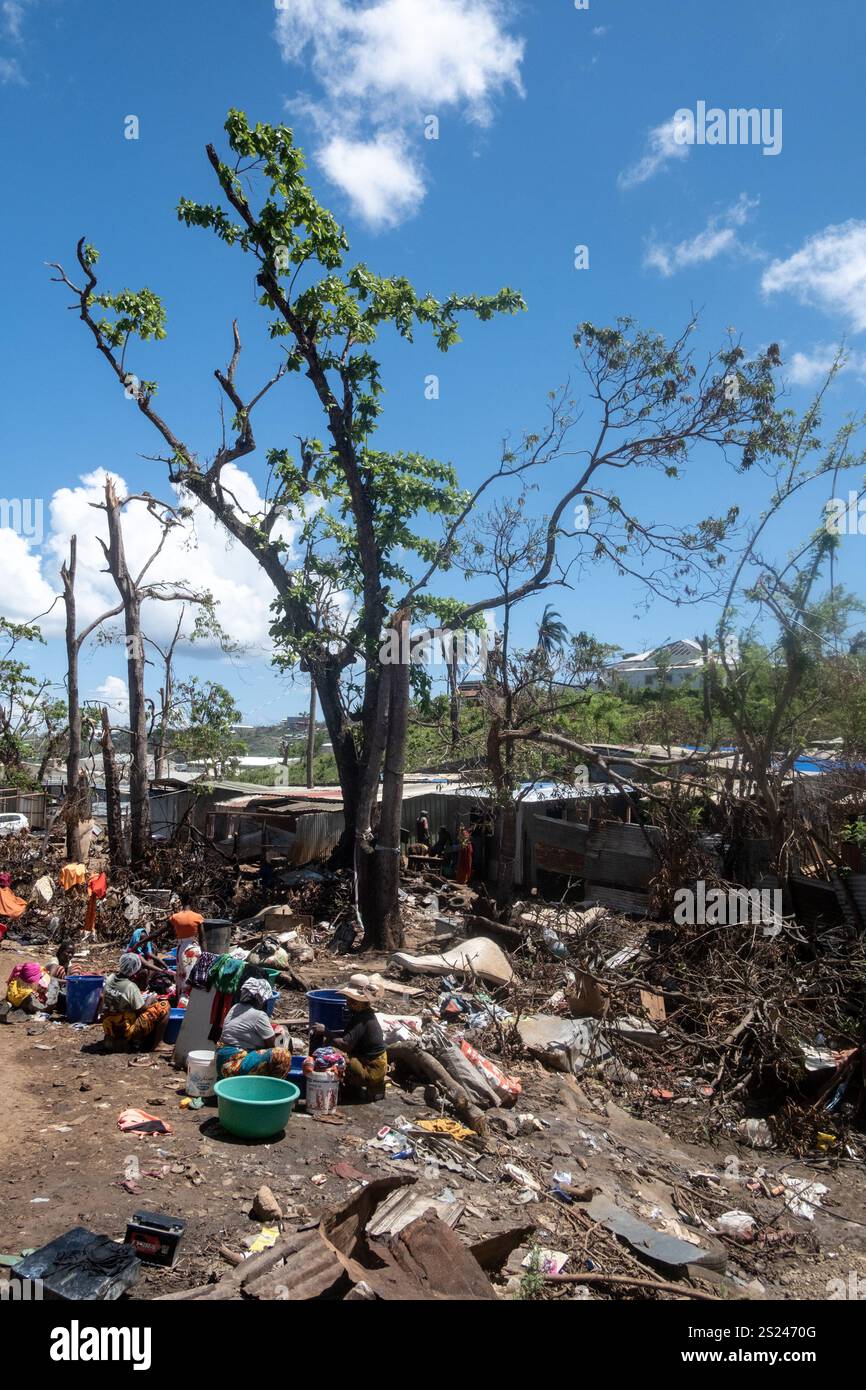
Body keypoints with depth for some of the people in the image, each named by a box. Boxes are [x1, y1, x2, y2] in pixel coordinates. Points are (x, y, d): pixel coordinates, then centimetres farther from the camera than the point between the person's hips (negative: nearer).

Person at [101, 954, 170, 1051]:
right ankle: (150, 1043, 0)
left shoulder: (109, 979, -3)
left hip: (108, 1029, 8)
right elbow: (142, 1009, -12)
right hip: (125, 1033, -7)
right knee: (163, 1006, -7)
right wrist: (151, 999, 7)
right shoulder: (131, 987, -22)